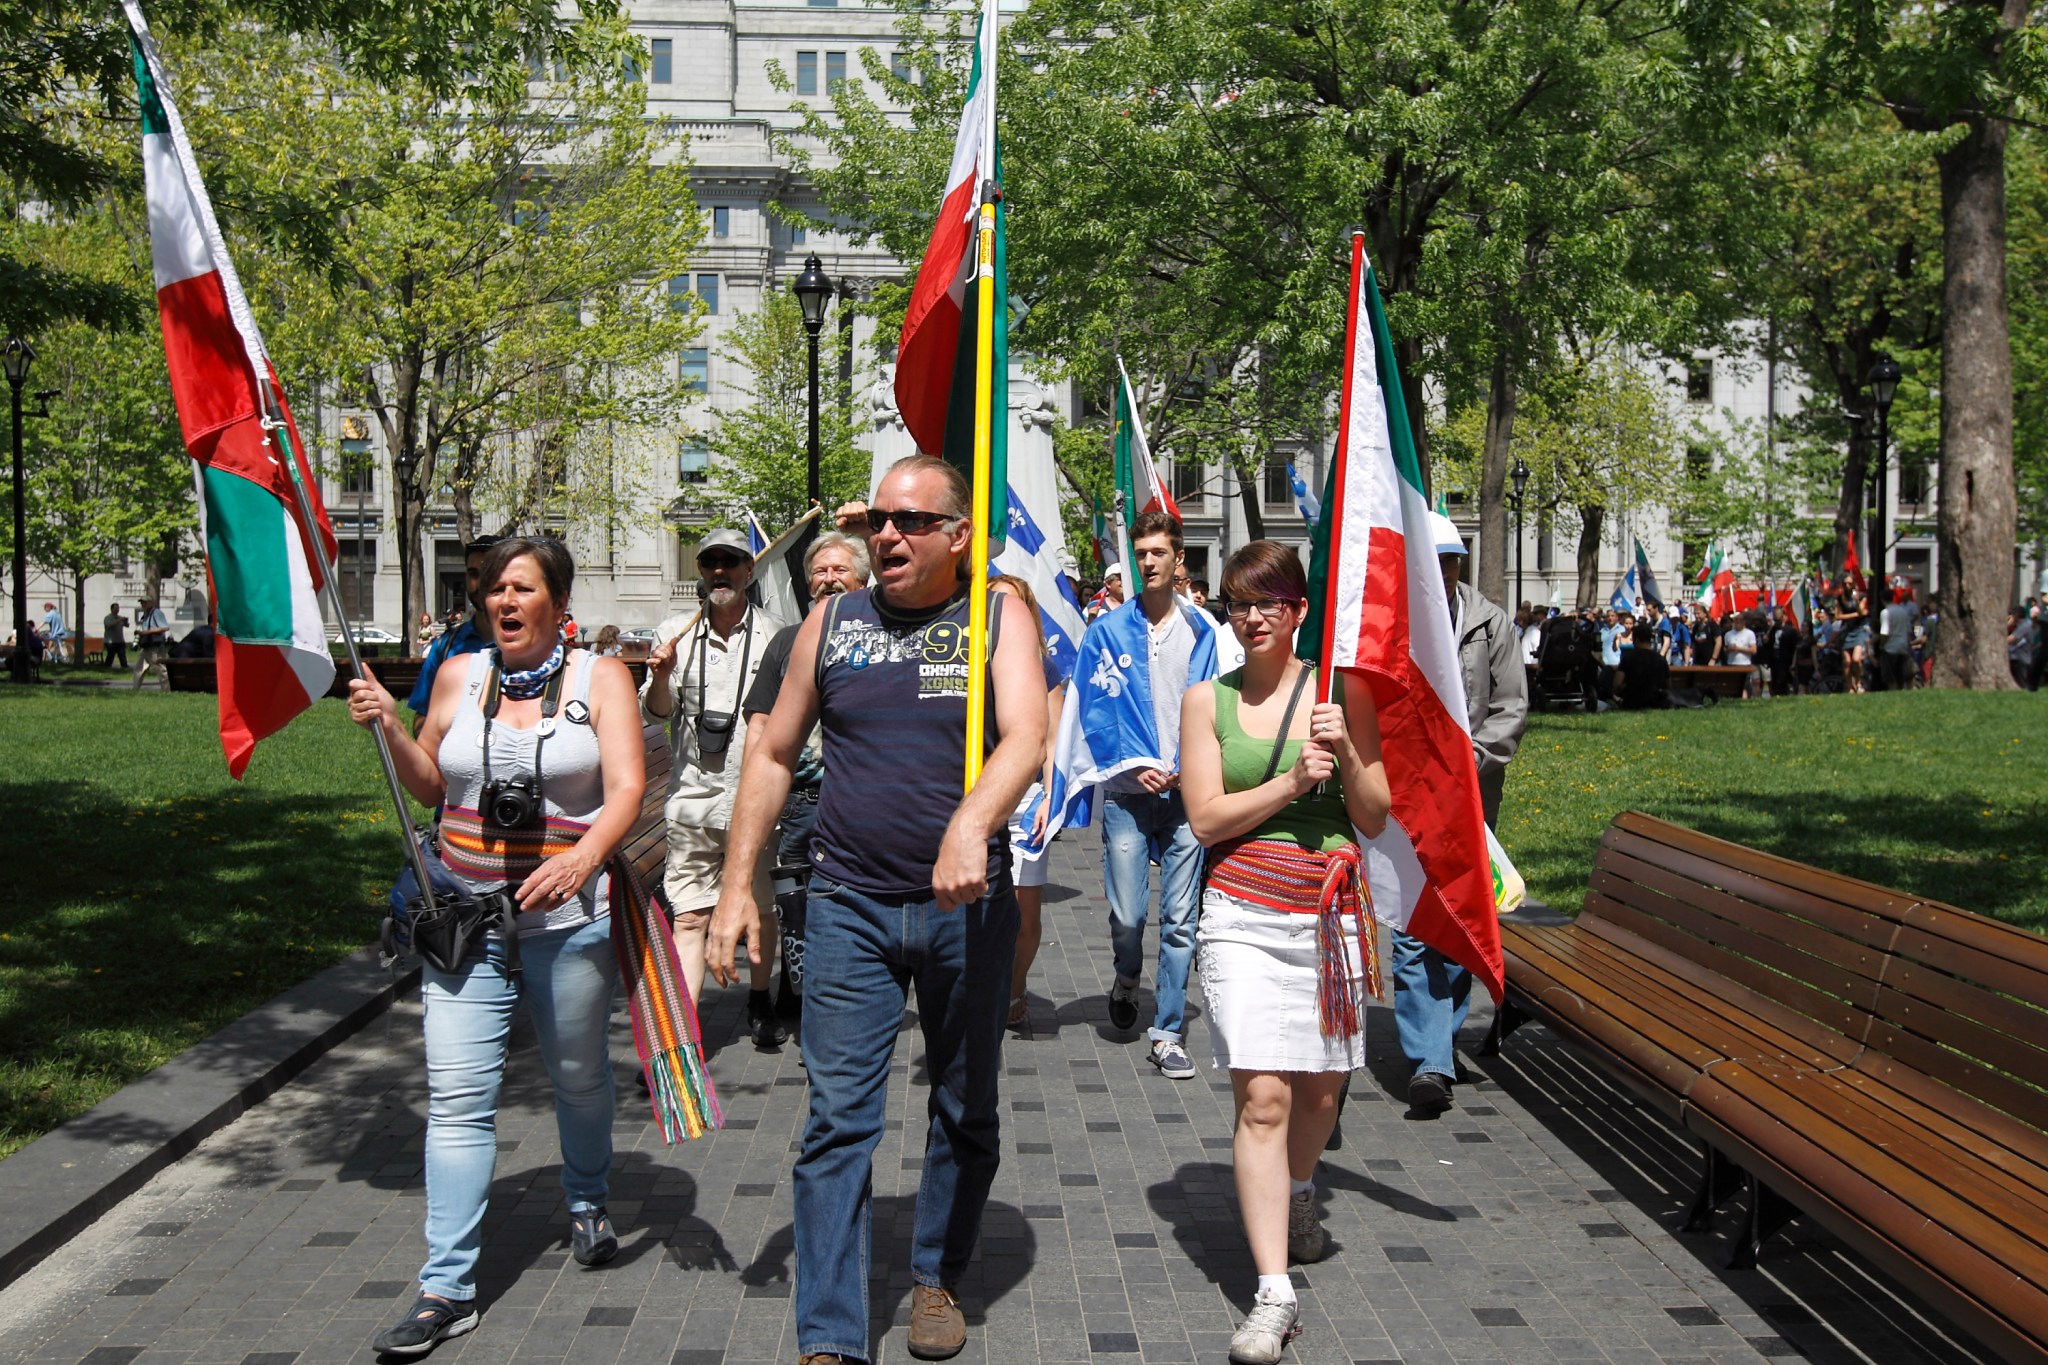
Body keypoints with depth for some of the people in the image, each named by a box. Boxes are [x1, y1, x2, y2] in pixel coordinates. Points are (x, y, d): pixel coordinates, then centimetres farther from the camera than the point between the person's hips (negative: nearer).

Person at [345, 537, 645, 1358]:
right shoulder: (460, 678, 9)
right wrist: (388, 728, -2)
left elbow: (627, 786, -11)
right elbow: (430, 787, 17)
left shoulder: (599, 678, 1)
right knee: (457, 1097, -6)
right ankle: (447, 1290, -3)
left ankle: (587, 1204, 43)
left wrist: (583, 858, -29)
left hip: (570, 919, -2)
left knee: (579, 1078, 15)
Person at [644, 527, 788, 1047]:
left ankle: (761, 1003, 32)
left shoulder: (774, 636, 3)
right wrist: (661, 677, -12)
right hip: (692, 794, 1)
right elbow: (656, 712, 7)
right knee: (689, 917, -1)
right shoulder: (675, 634, 9)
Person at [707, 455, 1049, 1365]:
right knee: (838, 1117, -3)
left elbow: (1026, 736, -17)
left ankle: (937, 1278, 35)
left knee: (966, 1111, 14)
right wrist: (738, 882, 6)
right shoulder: (831, 625, 7)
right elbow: (774, 756, 12)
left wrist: (971, 824, -35)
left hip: (966, 906, -1)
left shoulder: (998, 617, 0)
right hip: (849, 905, 1)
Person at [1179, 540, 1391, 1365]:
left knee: (1322, 1083, 13)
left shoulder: (1342, 692, 3)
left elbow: (1376, 819, 2)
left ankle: (1298, 1193, 47)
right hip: (1243, 910, -1)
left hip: (1330, 909, 2)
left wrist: (1347, 752, -15)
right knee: (1262, 1095, -11)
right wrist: (1291, 782, -14)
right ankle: (1273, 1294, -8)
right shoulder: (1207, 700, 3)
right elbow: (1206, 818, -4)